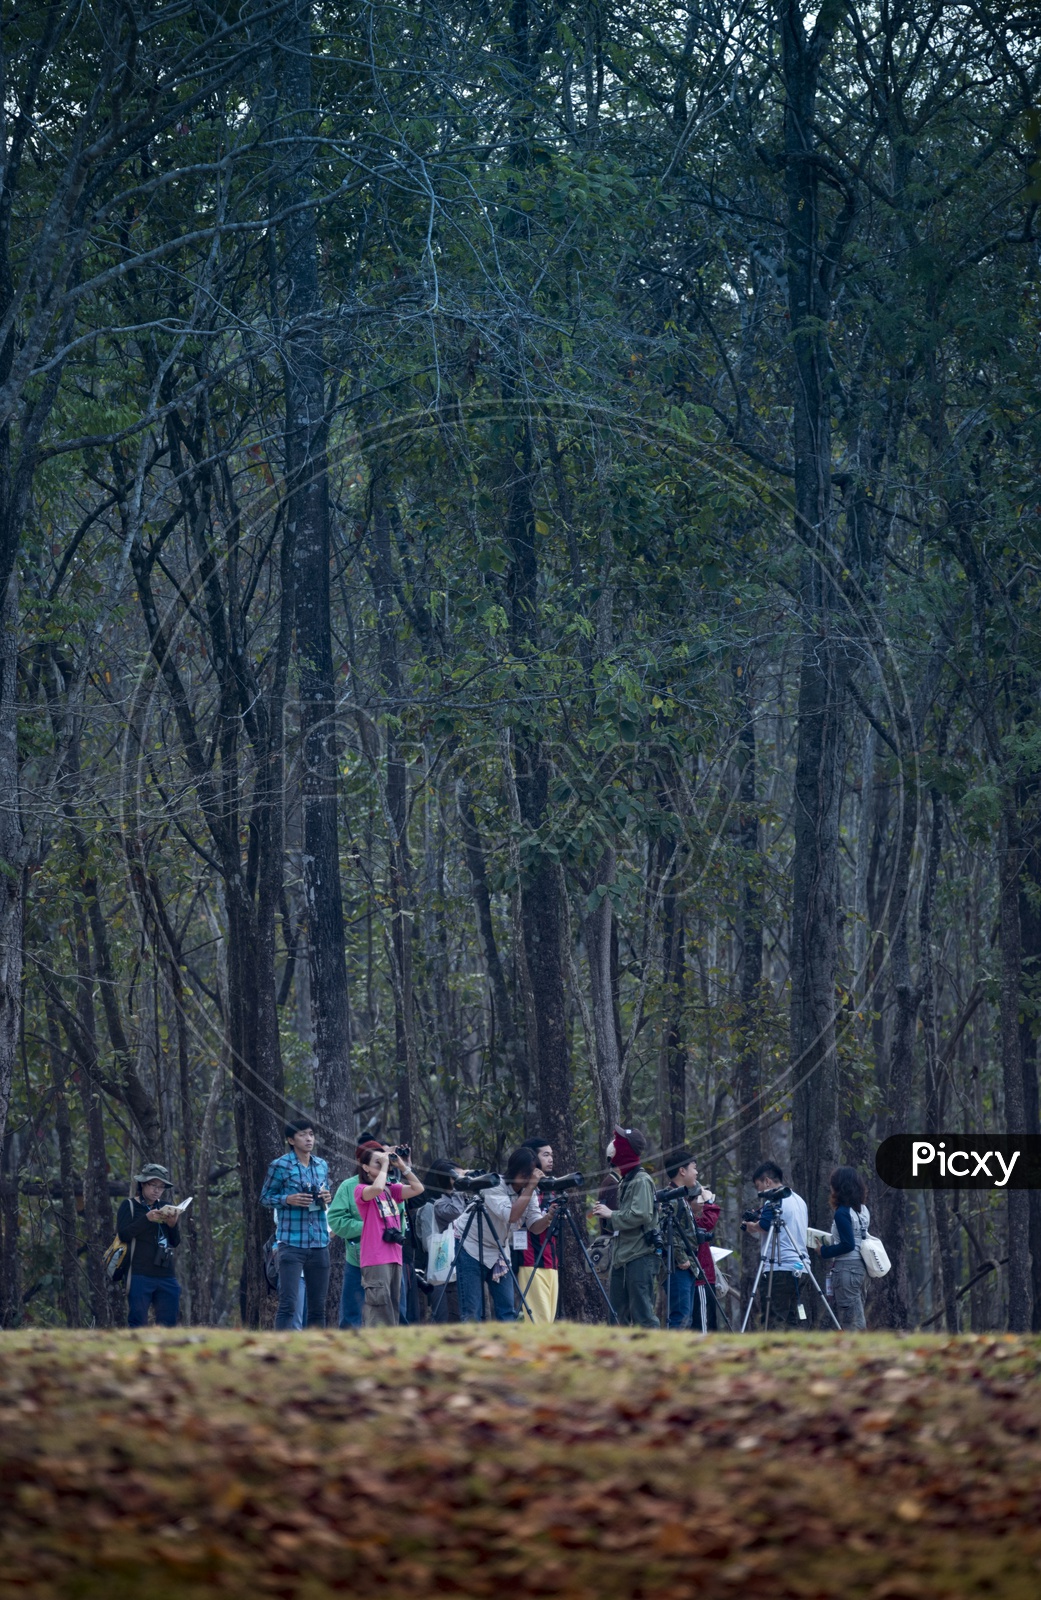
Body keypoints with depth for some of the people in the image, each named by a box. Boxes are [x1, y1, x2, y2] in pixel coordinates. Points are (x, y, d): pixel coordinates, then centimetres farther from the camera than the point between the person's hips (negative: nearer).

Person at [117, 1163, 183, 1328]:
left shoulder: (163, 1209, 18)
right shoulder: (129, 1206, 5)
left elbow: (176, 1242, 15)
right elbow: (124, 1235, -8)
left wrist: (173, 1224, -5)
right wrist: (147, 1219, -19)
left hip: (167, 1276, 5)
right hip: (140, 1276, -5)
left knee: (169, 1325, 2)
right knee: (137, 1323, -9)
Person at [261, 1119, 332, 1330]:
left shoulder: (322, 1165, 13)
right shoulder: (280, 1165, -3)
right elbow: (265, 1197, 2)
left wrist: (326, 1200, 0)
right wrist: (288, 1199, -16)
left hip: (319, 1243, 6)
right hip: (291, 1242, -6)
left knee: (318, 1306, 9)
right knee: (288, 1303, -11)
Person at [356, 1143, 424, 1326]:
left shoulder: (391, 1190, 17)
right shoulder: (361, 1189, -2)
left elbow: (418, 1188, 6)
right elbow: (377, 1188, -24)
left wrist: (403, 1166, 3)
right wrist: (384, 1165, -11)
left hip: (394, 1257, 7)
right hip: (375, 1260, -7)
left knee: (393, 1310, 7)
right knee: (379, 1311, -15)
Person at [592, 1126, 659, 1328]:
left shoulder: (641, 1180, -9)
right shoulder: (624, 1181, 19)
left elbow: (641, 1215, -20)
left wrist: (611, 1214, -12)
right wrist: (605, 1212, 10)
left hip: (640, 1257, -10)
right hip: (621, 1258, 10)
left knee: (642, 1312, -12)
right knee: (618, 1314, 9)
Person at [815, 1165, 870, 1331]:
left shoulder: (842, 1213, -13)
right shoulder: (863, 1210, 11)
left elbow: (848, 1245, -19)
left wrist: (824, 1251, -8)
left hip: (846, 1268, -9)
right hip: (861, 1267, 9)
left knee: (850, 1323, -8)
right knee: (858, 1321, 11)